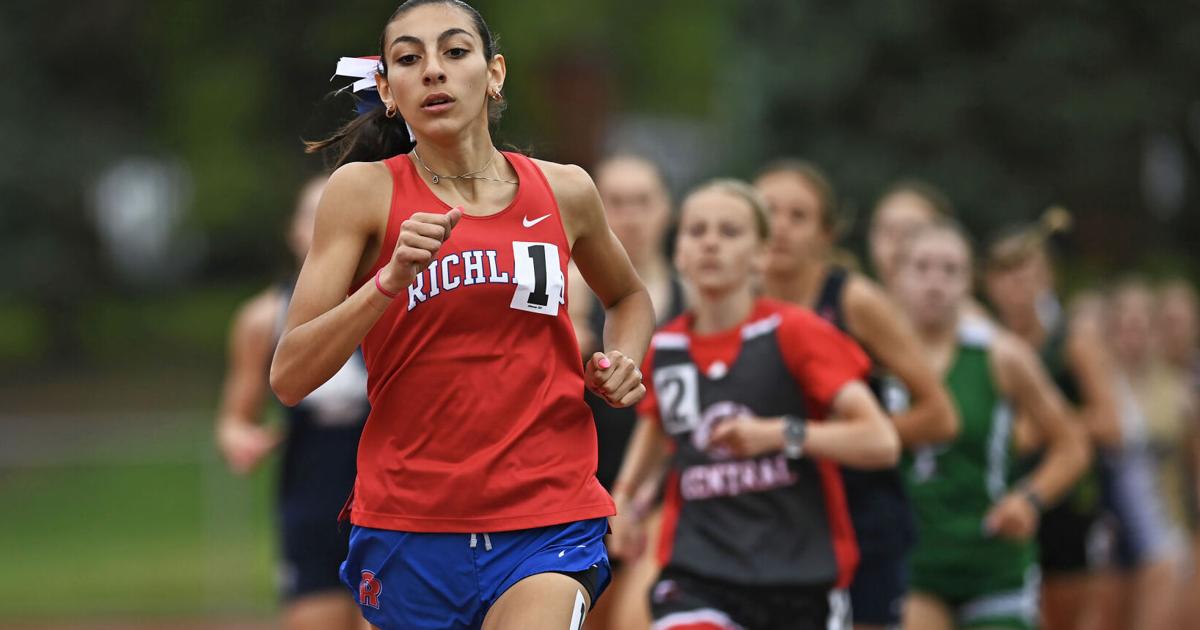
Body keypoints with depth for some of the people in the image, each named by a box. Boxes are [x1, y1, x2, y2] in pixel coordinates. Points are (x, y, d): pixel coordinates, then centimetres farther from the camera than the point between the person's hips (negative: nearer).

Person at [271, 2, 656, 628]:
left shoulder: (563, 191, 5)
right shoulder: (365, 190, -2)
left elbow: (628, 298, 28)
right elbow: (288, 377, -9)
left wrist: (621, 362, 6)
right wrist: (390, 280, -21)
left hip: (548, 523, 0)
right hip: (407, 524, 0)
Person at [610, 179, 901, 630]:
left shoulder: (794, 333, -6)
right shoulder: (662, 350, 6)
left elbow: (881, 441, -13)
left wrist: (781, 434, -23)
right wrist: (623, 493, 17)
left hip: (799, 574, -1)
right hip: (697, 574, 2)